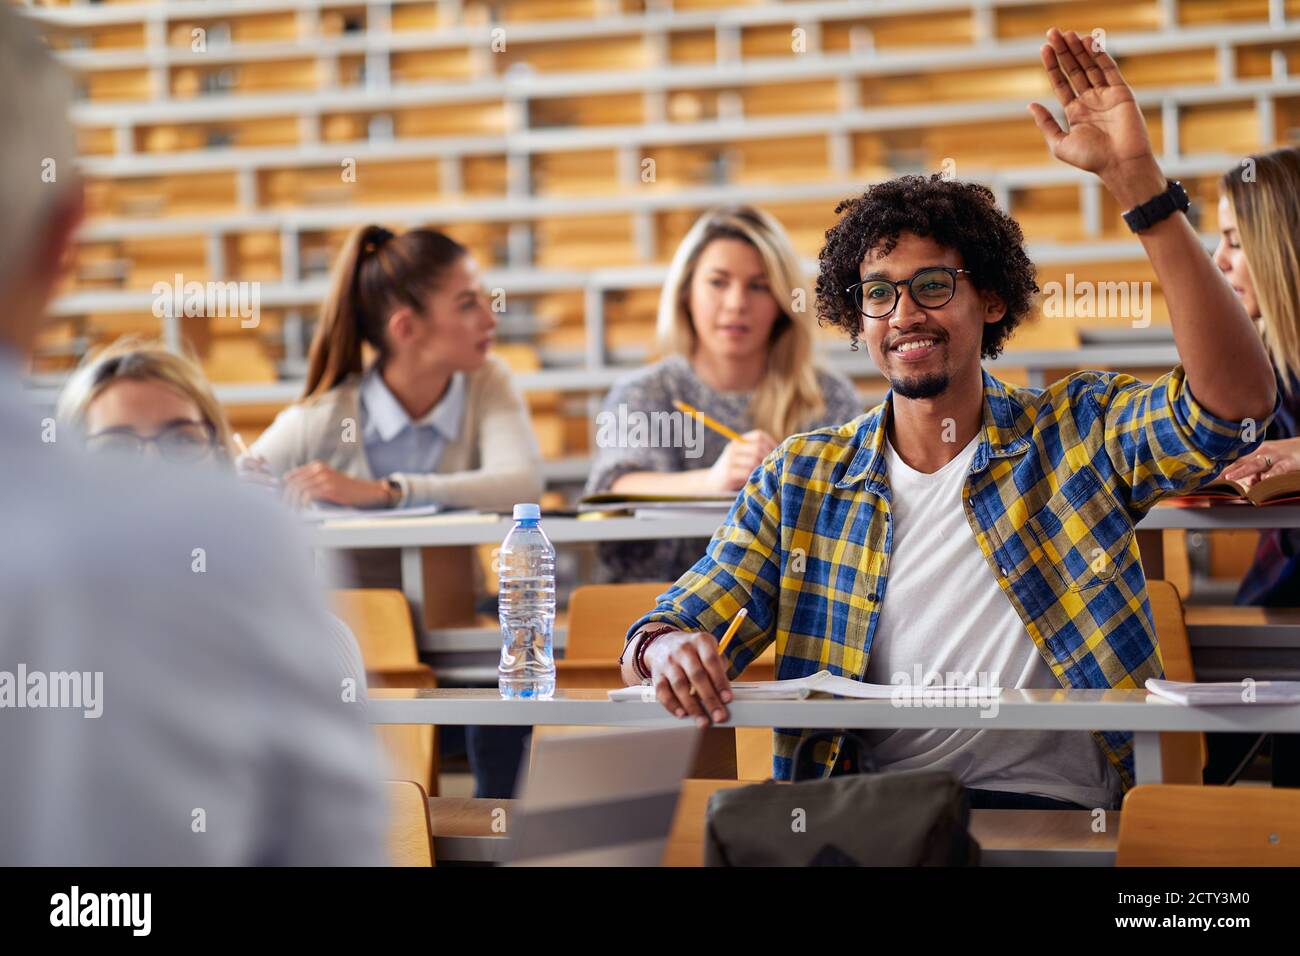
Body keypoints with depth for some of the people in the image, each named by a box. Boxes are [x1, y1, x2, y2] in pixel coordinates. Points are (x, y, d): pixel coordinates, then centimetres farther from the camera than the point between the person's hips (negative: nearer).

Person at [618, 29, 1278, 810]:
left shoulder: (1076, 433, 8)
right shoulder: (800, 481, 15)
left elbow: (1238, 400, -10)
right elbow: (678, 624, 11)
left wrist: (1136, 180, -14)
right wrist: (668, 649, -18)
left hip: (1048, 804, -3)